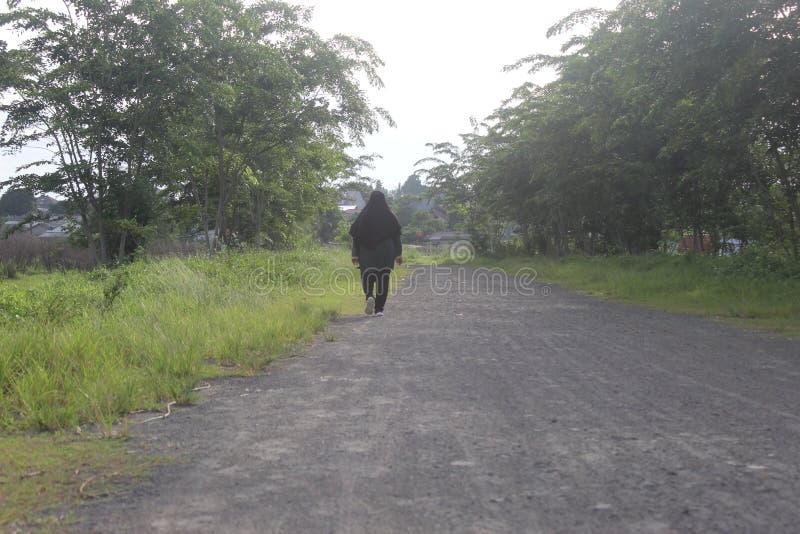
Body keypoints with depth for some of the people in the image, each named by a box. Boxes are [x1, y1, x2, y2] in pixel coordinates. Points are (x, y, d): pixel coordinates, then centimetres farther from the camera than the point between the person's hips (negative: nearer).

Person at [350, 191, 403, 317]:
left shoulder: (363, 216, -1)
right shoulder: (389, 216, 0)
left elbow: (356, 237, -1)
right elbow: (396, 236, 1)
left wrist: (355, 255, 4)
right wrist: (399, 254, 6)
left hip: (367, 253, 0)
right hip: (385, 253, 0)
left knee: (368, 276, 11)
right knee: (383, 279, 7)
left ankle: (370, 297, -18)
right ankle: (379, 309, 4)